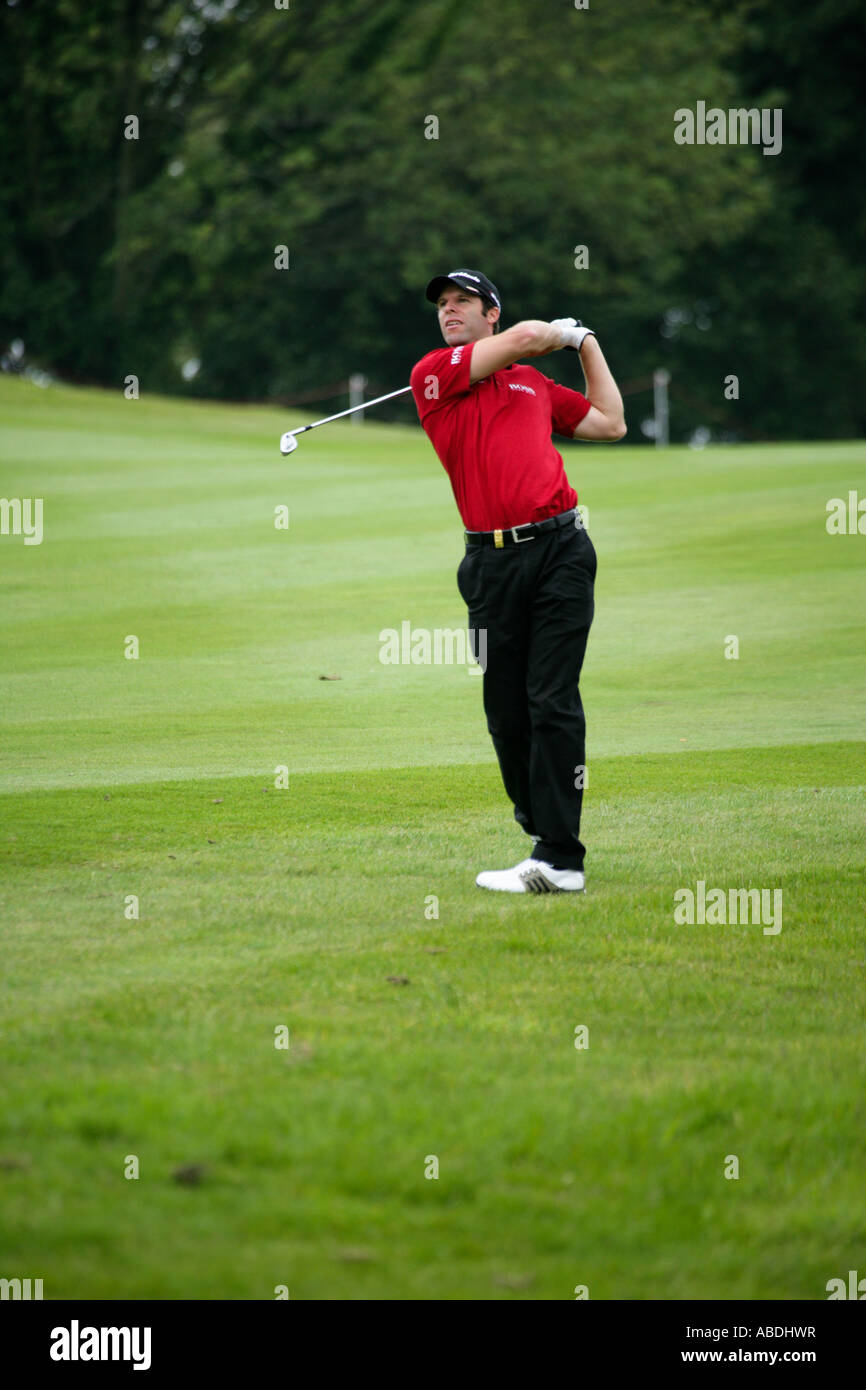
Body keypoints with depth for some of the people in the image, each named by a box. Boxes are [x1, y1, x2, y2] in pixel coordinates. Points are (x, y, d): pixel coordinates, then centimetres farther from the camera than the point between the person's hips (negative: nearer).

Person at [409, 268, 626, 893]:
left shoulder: (535, 383, 20)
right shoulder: (432, 373, 8)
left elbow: (611, 424, 30)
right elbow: (524, 337, -2)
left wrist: (587, 343, 31)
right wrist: (563, 331, 18)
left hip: (560, 549, 0)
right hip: (492, 561, 0)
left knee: (553, 701, -8)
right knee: (505, 710, 0)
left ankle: (559, 859, -13)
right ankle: (540, 827, 16)